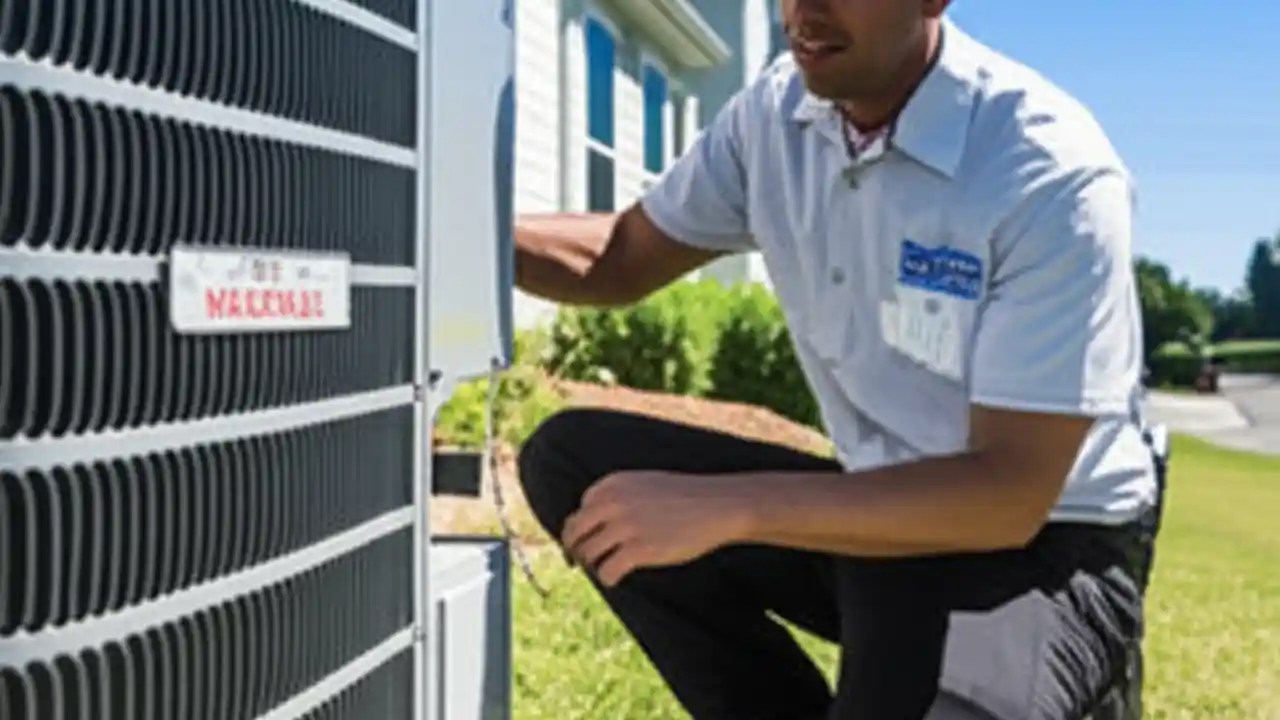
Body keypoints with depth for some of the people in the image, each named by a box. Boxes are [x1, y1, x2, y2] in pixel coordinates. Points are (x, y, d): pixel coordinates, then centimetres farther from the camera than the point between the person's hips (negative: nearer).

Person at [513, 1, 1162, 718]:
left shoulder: (1054, 176, -25)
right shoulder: (778, 112, -4)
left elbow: (1010, 496, -29)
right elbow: (619, 260, 9)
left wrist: (723, 509, -34)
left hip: (1040, 543, -6)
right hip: (883, 506, 7)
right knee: (572, 459, -4)